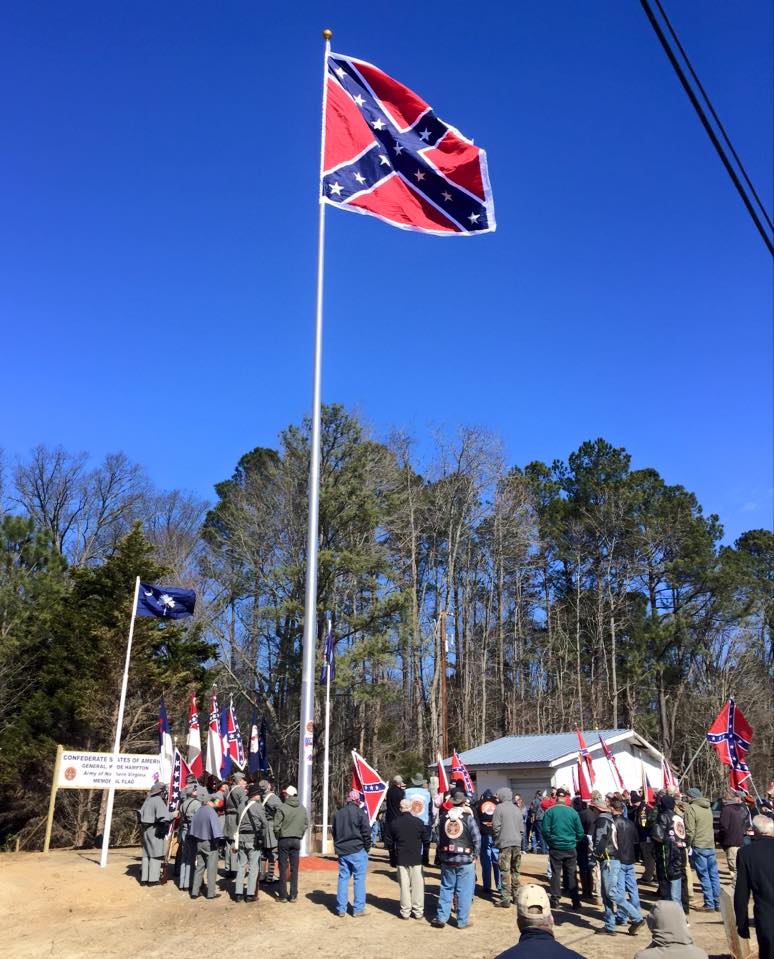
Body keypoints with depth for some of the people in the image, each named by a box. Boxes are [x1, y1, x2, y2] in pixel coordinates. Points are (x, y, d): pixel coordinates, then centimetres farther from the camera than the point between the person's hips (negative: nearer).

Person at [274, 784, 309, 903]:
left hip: (284, 840, -4)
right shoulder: (303, 808, 1)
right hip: (297, 841, 4)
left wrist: (278, 837, 5)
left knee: (283, 868, 5)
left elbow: (277, 825, -11)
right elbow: (306, 824, 4)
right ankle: (293, 895, 11)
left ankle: (283, 895, 7)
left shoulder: (282, 808, -13)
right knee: (294, 868, 9)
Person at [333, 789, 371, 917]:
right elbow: (366, 832, -10)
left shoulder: (338, 814, 10)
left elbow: (335, 833, 16)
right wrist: (367, 847, 2)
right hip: (357, 850, -5)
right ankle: (358, 909, 2)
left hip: (342, 851, 5)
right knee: (359, 878, 1)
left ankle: (341, 909, 11)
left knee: (343, 878, 10)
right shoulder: (360, 813, -9)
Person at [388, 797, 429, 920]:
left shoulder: (394, 823, -5)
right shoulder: (418, 822, -9)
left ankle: (405, 912, 13)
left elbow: (391, 841, 2)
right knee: (417, 885, 8)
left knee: (404, 885, 9)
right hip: (416, 858, -1)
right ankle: (418, 911, 12)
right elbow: (425, 839, -2)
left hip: (400, 859, 1)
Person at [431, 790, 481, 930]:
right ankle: (462, 921, 10)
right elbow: (477, 838, -8)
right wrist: (475, 855, 3)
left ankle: (441, 918, 14)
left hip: (447, 859, 4)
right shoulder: (468, 818, -8)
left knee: (446, 888, 14)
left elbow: (439, 838, 7)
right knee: (464, 891, 6)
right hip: (465, 860, -3)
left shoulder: (443, 818, 3)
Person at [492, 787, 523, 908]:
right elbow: (522, 828, 10)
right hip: (517, 843, 5)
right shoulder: (517, 809, 9)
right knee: (515, 871, 16)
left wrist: (496, 839, 7)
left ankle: (506, 898, -5)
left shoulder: (499, 807, -7)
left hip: (504, 843, -5)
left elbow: (496, 827, -9)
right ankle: (516, 894, 23)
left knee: (505, 871, -2)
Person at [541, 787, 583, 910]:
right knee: (571, 875, 9)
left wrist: (550, 841, 6)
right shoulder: (573, 812, -3)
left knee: (556, 874, 7)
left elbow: (545, 830, -10)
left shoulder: (550, 811, -7)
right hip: (570, 849, 1)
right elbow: (580, 832, -1)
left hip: (555, 848, -1)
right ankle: (575, 901, 9)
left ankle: (555, 900, 7)